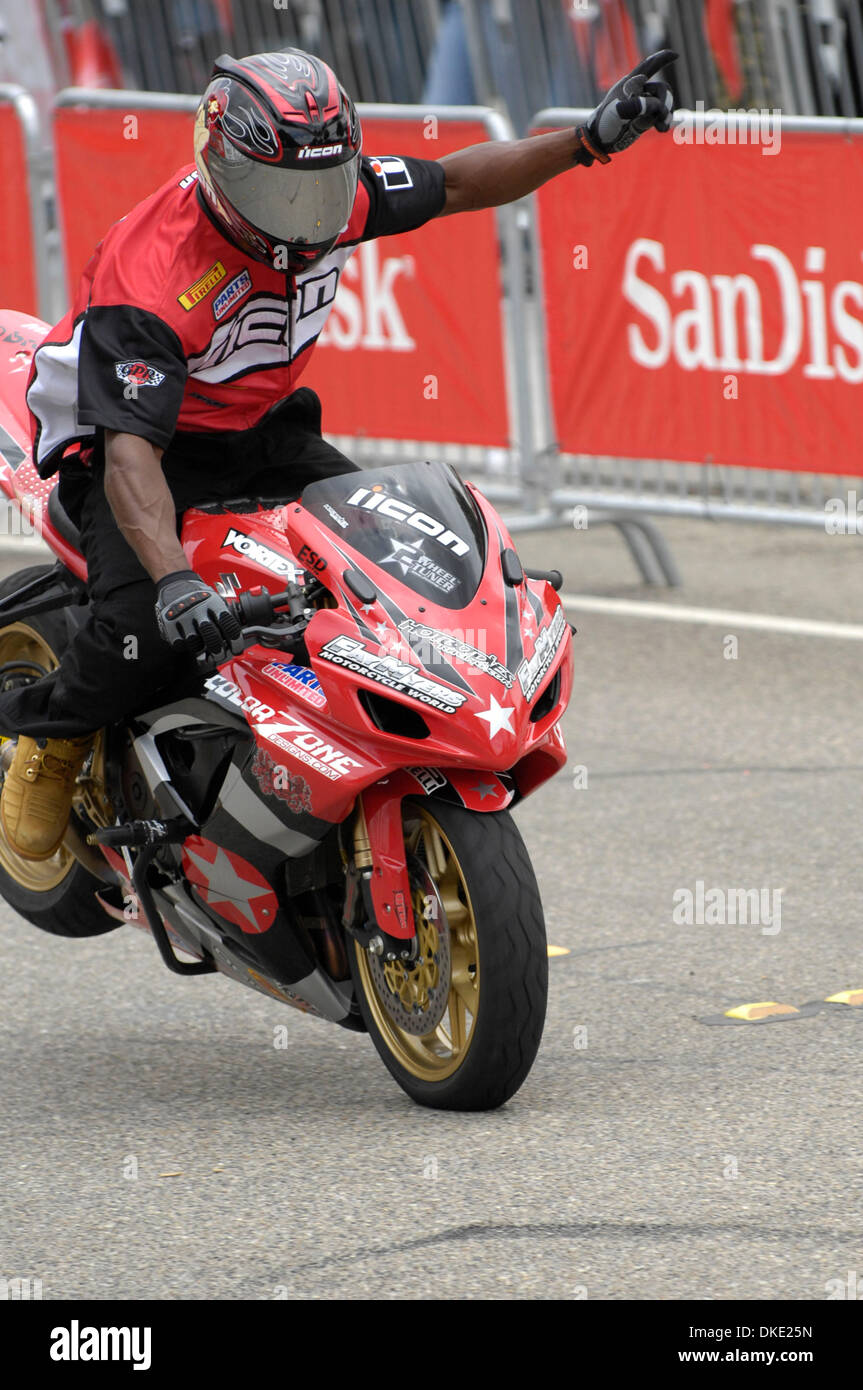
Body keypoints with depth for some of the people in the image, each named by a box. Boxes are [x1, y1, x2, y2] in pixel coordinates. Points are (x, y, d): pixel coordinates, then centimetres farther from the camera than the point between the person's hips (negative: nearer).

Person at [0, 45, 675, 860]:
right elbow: (129, 453, -44)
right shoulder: (152, 280, -37)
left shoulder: (336, 197, -17)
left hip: (260, 429, 7)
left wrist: (587, 142, -9)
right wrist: (174, 579, -60)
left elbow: (453, 185, 2)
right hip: (135, 434, -7)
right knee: (146, 625, -30)